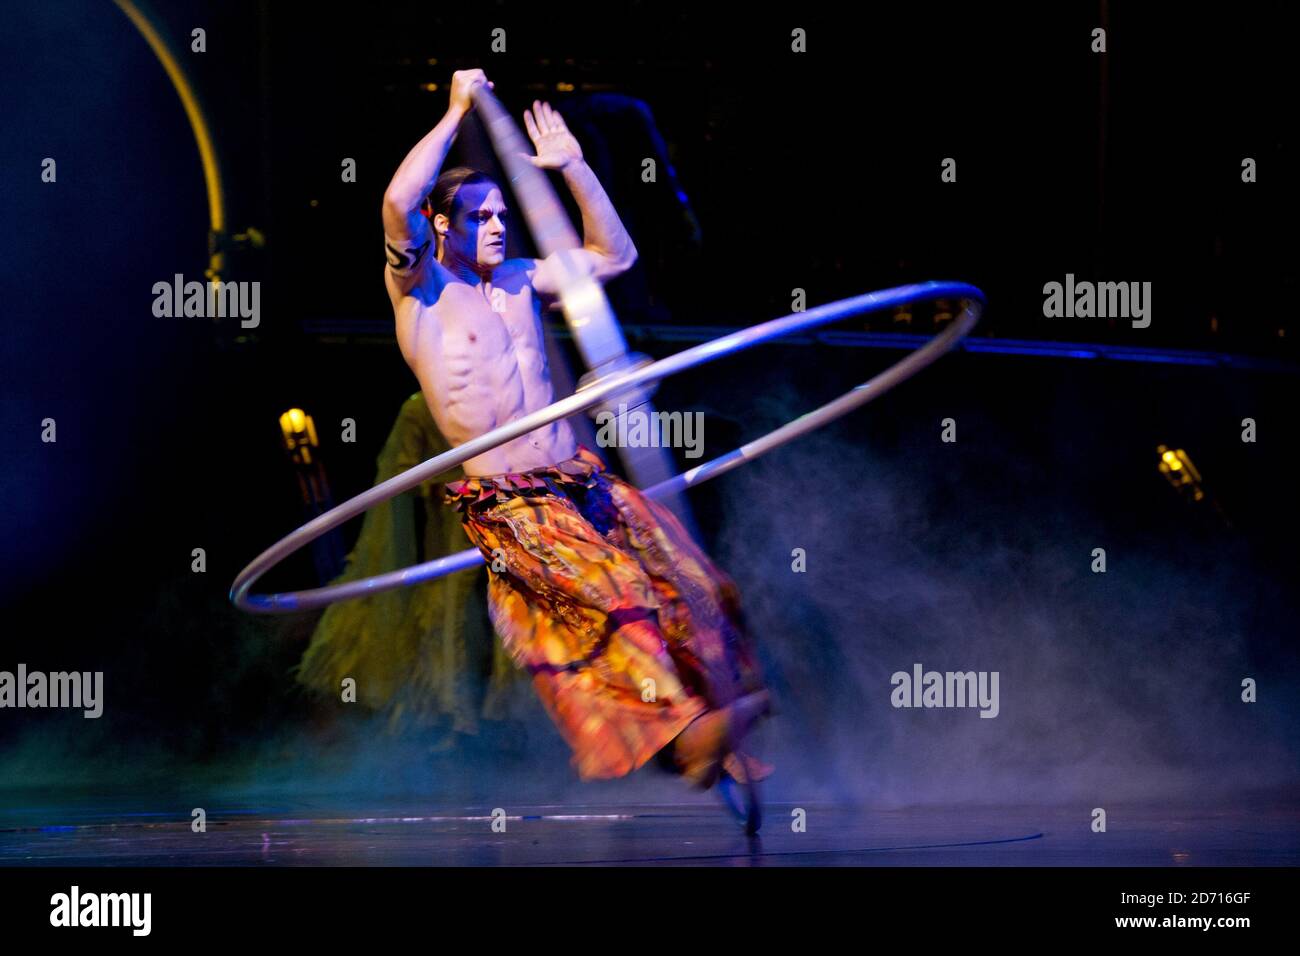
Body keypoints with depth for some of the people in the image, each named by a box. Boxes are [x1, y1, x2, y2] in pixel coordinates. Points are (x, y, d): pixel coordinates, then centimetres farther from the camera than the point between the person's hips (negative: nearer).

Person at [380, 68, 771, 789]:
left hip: (580, 479, 7)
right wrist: (456, 112, -12)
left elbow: (614, 256, 25)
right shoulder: (421, 288, -1)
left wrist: (573, 168, 15)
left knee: (694, 584, -6)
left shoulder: (520, 280, 18)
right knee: (612, 587, -30)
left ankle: (723, 727, -2)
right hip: (506, 504, -7)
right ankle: (685, 733, -37)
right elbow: (400, 202, -20)